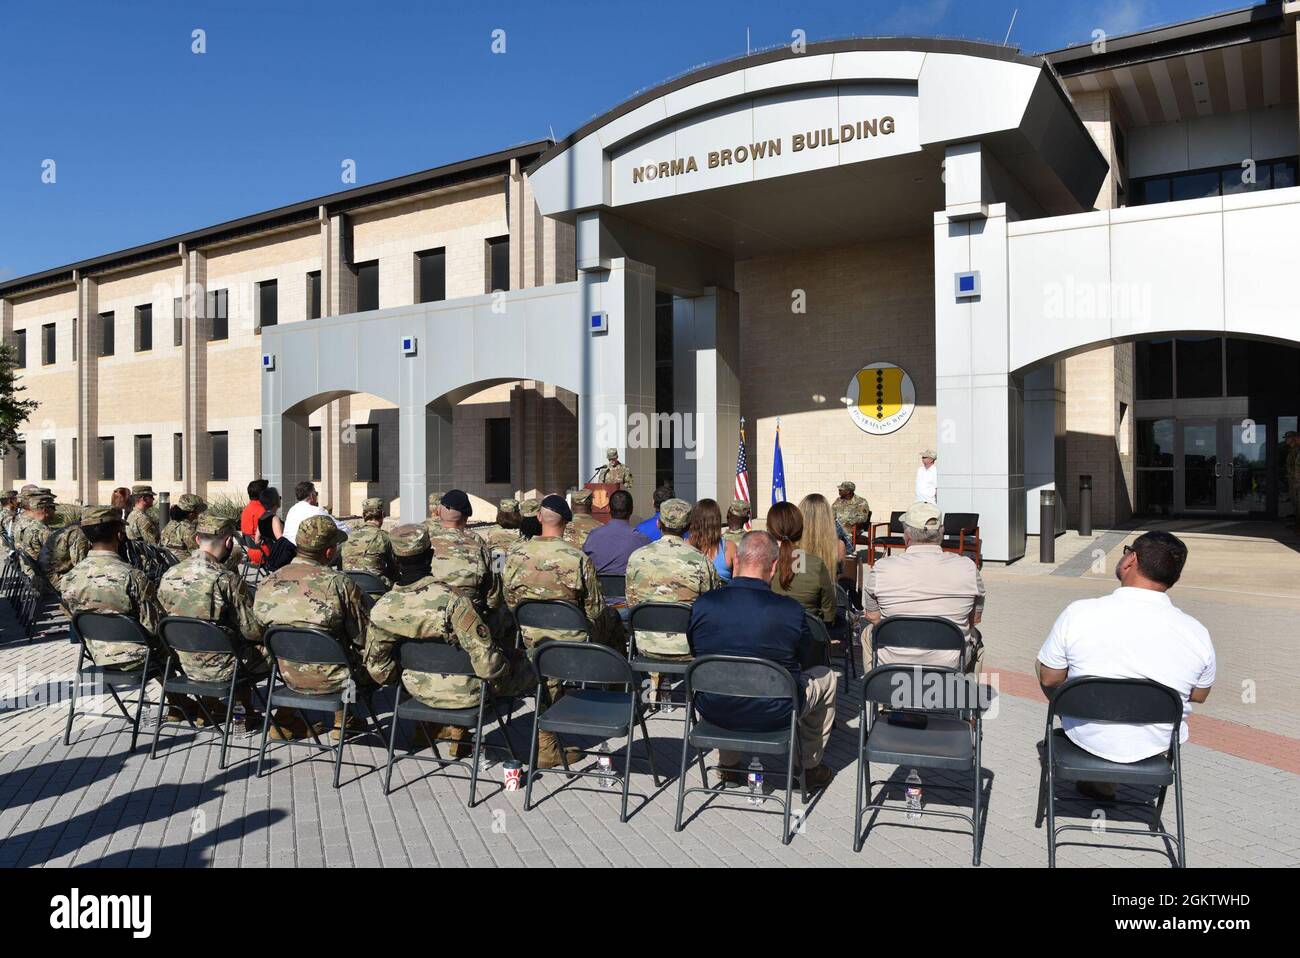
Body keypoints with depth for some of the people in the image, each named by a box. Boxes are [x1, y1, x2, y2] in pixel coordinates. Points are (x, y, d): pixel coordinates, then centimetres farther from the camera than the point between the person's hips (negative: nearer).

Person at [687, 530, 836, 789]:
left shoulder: (702, 605, -12)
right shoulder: (791, 610, -18)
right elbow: (804, 658, 1)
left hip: (714, 712, 3)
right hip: (773, 717, -2)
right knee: (825, 676, 24)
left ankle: (728, 765, 43)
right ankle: (810, 767, 36)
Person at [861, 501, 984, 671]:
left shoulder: (881, 569, -15)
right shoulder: (968, 568, -13)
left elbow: (872, 617, -1)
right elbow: (976, 618, 2)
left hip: (892, 665, 0)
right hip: (951, 667, 1)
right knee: (974, 635, 32)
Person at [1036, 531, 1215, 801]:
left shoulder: (1079, 613, -22)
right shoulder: (1197, 634, -15)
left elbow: (1049, 679, -10)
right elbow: (1199, 696, 2)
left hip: (1088, 738, -2)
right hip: (1158, 745, 3)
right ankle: (1101, 780, 38)